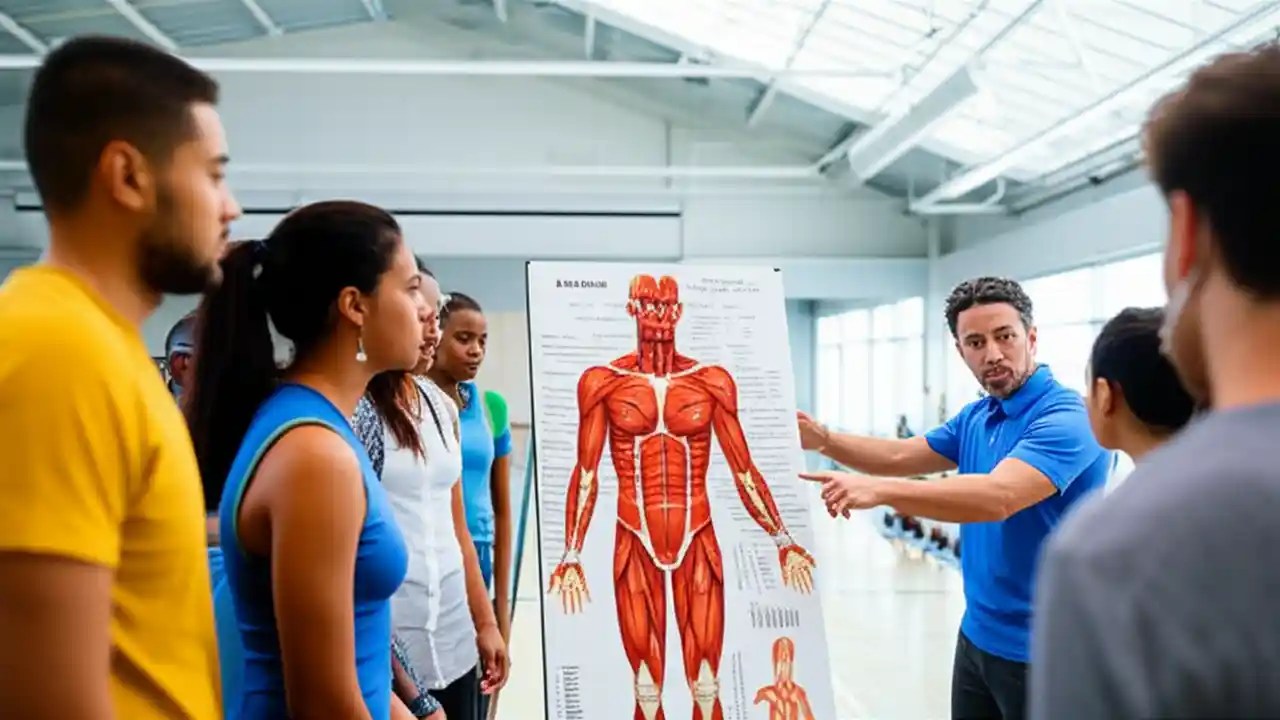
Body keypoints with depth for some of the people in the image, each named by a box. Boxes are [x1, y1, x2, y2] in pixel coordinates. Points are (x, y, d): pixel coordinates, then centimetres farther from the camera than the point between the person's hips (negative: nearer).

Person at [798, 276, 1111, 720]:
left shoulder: (1065, 418, -21)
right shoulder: (975, 418, 6)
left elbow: (997, 497, -36)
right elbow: (902, 457, 12)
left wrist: (880, 490, -45)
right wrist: (824, 440, -4)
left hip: (1039, 650, -7)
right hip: (977, 636, 7)